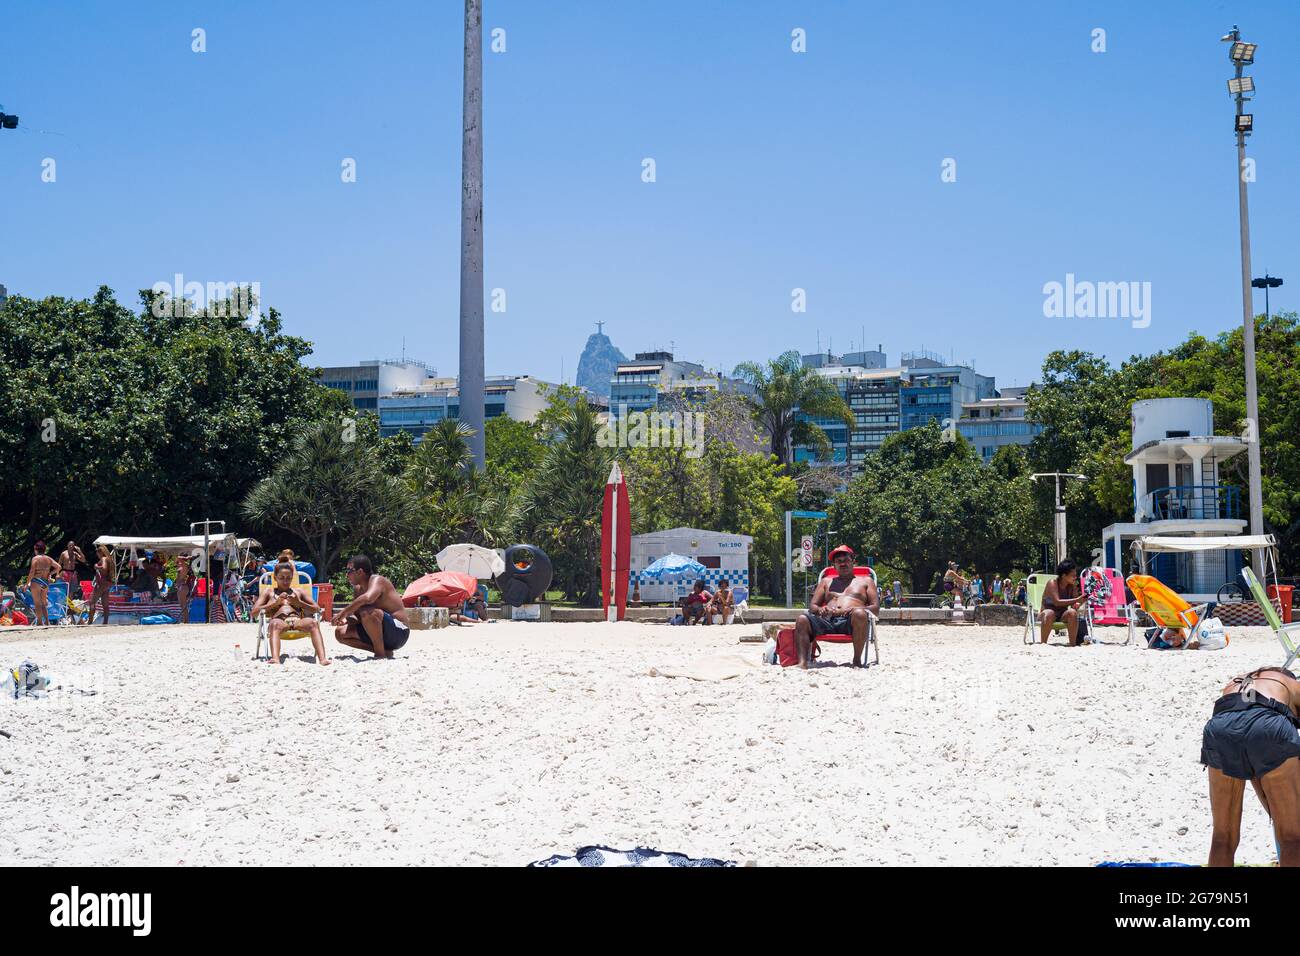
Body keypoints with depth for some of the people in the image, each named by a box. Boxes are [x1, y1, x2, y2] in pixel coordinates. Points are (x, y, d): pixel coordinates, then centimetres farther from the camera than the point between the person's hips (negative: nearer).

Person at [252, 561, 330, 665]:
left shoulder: (299, 592, 29)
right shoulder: (269, 592, 26)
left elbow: (317, 609, 19)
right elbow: (254, 613, 12)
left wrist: (299, 603, 2)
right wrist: (276, 603, 1)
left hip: (298, 621, 2)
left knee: (314, 623, -33)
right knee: (275, 624, -40)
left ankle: (322, 658, -53)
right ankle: (275, 659, -64)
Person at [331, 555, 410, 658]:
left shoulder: (377, 580, -15)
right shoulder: (358, 589, 11)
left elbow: (367, 598, -38)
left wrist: (343, 613, -30)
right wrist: (345, 619, -9)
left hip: (398, 632, -9)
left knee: (367, 612, -35)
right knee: (340, 632, 3)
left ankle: (380, 654, -17)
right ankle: (383, 650, 2)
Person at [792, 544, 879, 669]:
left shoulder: (866, 581, 26)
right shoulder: (826, 582, 33)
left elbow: (876, 608, 12)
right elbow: (812, 606, 22)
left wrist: (855, 609, -9)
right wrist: (820, 610, -4)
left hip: (849, 621, -3)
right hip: (827, 620, 3)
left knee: (859, 614, -39)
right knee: (802, 620, -28)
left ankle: (857, 660, -31)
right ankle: (802, 662, -42)